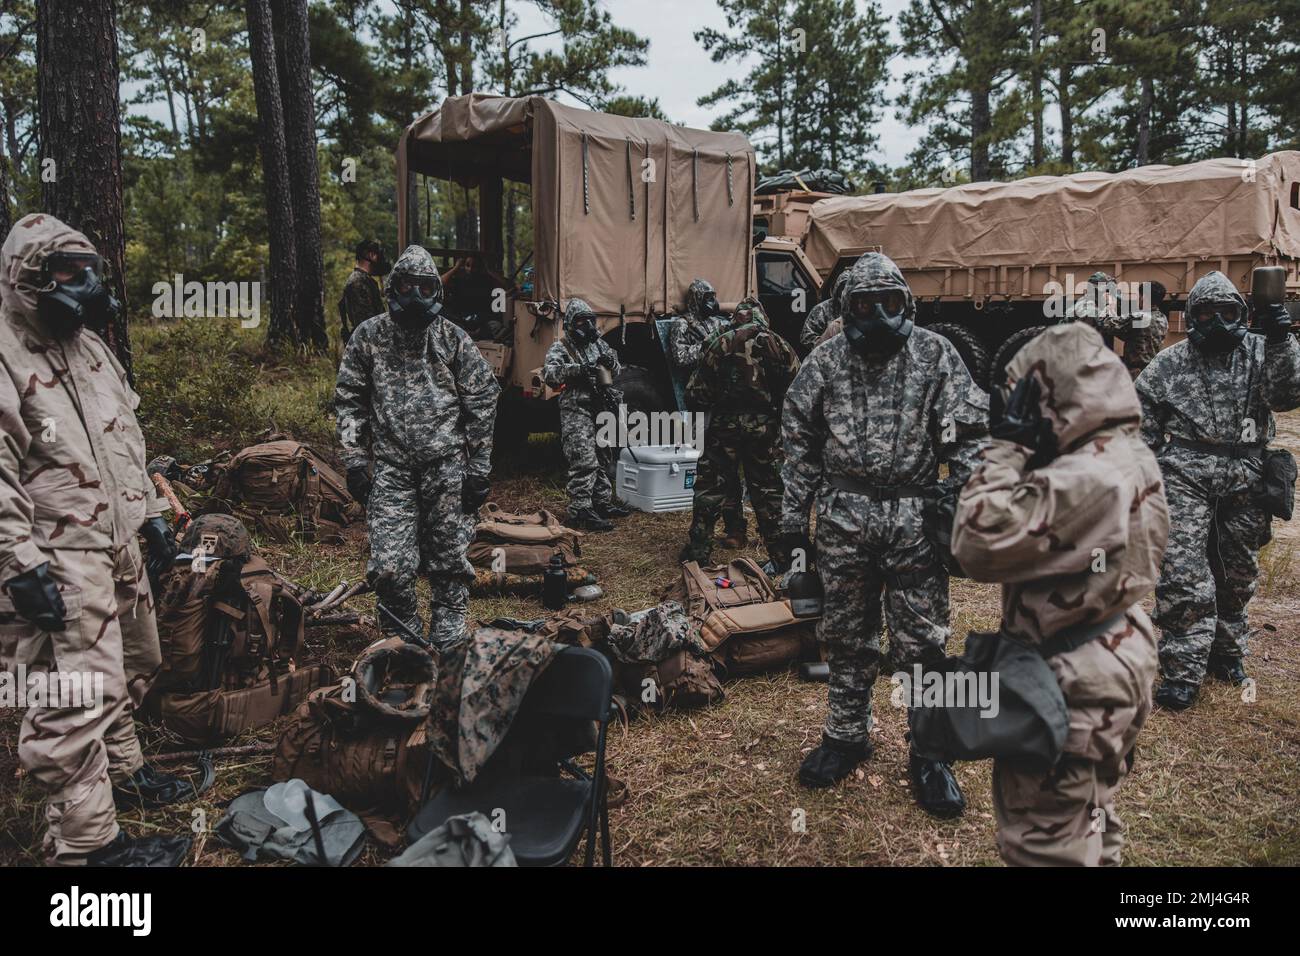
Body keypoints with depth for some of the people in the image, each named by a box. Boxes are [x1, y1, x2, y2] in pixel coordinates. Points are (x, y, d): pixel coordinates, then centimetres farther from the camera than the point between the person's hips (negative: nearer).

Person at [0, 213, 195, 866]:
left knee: (130, 668, 22)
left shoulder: (88, 347, 13)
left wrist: (151, 514, 18)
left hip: (118, 545, 10)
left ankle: (122, 771, 43)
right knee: (76, 699, -5)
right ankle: (87, 842, 6)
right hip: (56, 563, -9)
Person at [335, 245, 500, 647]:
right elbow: (349, 401, 10)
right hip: (390, 467, 1)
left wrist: (479, 469, 1)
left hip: (447, 465, 0)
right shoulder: (368, 336, 7)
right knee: (390, 567, -5)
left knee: (449, 560, 4)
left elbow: (481, 402, 5)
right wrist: (355, 461, 2)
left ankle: (447, 643, 20)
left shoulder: (453, 338, 5)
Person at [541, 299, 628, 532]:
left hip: (601, 410, 8)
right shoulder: (560, 347, -5)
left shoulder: (598, 343, 15)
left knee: (603, 459, 15)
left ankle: (602, 503, 28)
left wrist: (610, 360, -3)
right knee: (584, 462, -13)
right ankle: (580, 511, -12)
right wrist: (577, 369, -31)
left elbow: (617, 371, 20)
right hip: (577, 412, -8)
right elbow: (548, 373, -20)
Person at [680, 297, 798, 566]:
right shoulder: (778, 344, 5)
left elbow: (695, 394, -1)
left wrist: (711, 405, 19)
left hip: (725, 424, -1)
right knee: (770, 490, 10)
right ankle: (780, 551, 14)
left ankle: (698, 551, 10)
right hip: (765, 426, 1)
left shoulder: (719, 344, 1)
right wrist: (779, 414, 15)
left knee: (711, 488, 7)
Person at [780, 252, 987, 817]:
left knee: (921, 640, 4)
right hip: (844, 520, 2)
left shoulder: (936, 356, 1)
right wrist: (793, 519, 6)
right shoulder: (826, 361, 5)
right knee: (847, 636, 13)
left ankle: (929, 754, 19)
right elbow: (800, 443, 8)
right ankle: (846, 737, 29)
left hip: (915, 519, -2)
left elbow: (968, 437, -1)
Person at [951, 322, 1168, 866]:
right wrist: (1025, 452, 0)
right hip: (1116, 661, 10)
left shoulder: (1085, 478, -29)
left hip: (1072, 682, -10)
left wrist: (1007, 447, -23)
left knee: (1046, 845, 5)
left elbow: (979, 544, -29)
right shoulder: (1130, 455, 3)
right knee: (1091, 821, 29)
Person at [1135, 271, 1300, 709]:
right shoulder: (1169, 363, 5)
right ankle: (1182, 673, -7)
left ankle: (1226, 652, 32)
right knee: (1183, 574, -11)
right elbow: (1141, 420, 8)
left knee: (1237, 573, 14)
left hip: (1245, 477, 2)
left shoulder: (1259, 353, 7)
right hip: (1186, 475, -2)